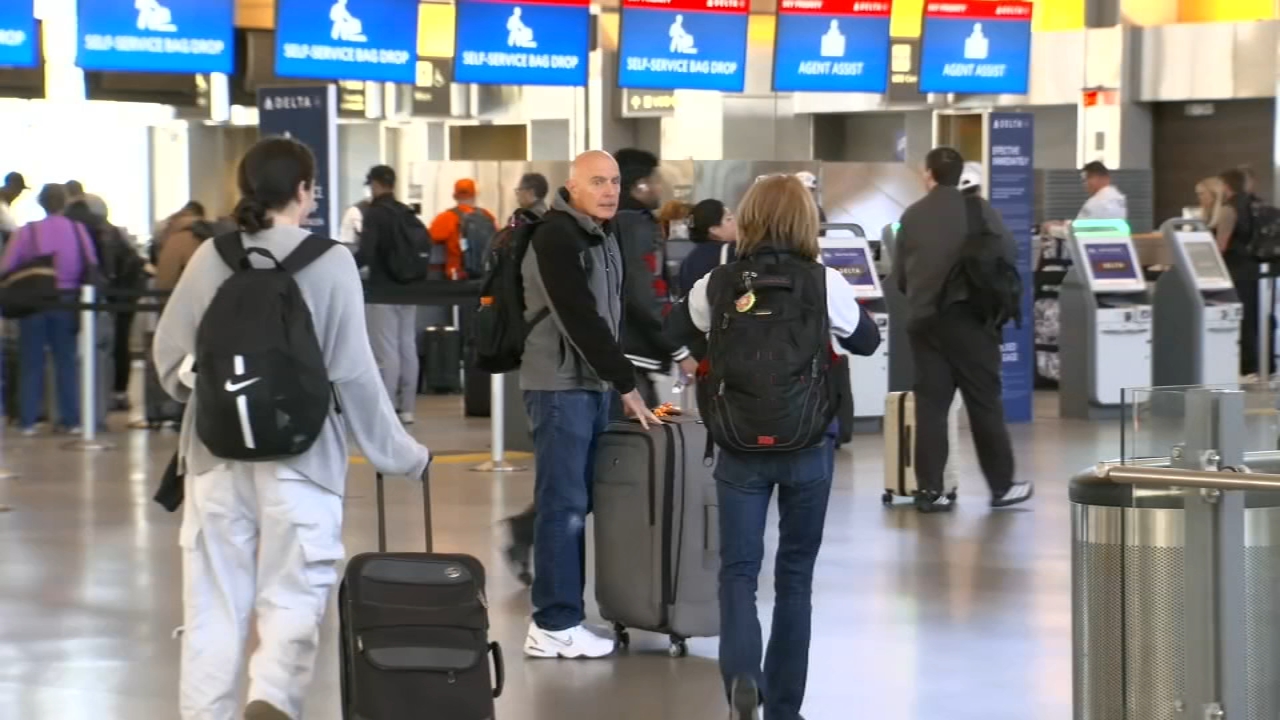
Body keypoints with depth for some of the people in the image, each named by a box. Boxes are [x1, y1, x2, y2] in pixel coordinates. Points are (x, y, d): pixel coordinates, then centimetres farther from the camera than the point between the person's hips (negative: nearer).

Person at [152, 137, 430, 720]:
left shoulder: (210, 258, 1)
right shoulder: (329, 262, -8)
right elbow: (353, 372, -7)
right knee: (291, 595, 2)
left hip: (217, 453, 3)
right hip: (299, 454, -3)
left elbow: (168, 355, 7)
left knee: (214, 603, 9)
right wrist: (399, 453, 4)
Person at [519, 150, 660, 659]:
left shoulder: (603, 235, 15)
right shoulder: (554, 238, -14)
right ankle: (555, 627, -3)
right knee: (563, 505, -7)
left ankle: (560, 616, 15)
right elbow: (580, 320, -18)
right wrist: (626, 384, -15)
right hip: (561, 385, -9)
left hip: (592, 384, 9)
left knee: (576, 505, 10)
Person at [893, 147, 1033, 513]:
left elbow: (899, 275, 9)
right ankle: (1002, 486, 11)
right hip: (969, 317, -3)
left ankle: (930, 490, 2)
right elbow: (1009, 255, 0)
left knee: (930, 404, 4)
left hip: (924, 319, 3)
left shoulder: (912, 215, 4)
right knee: (985, 403, 5)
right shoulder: (979, 209, -4)